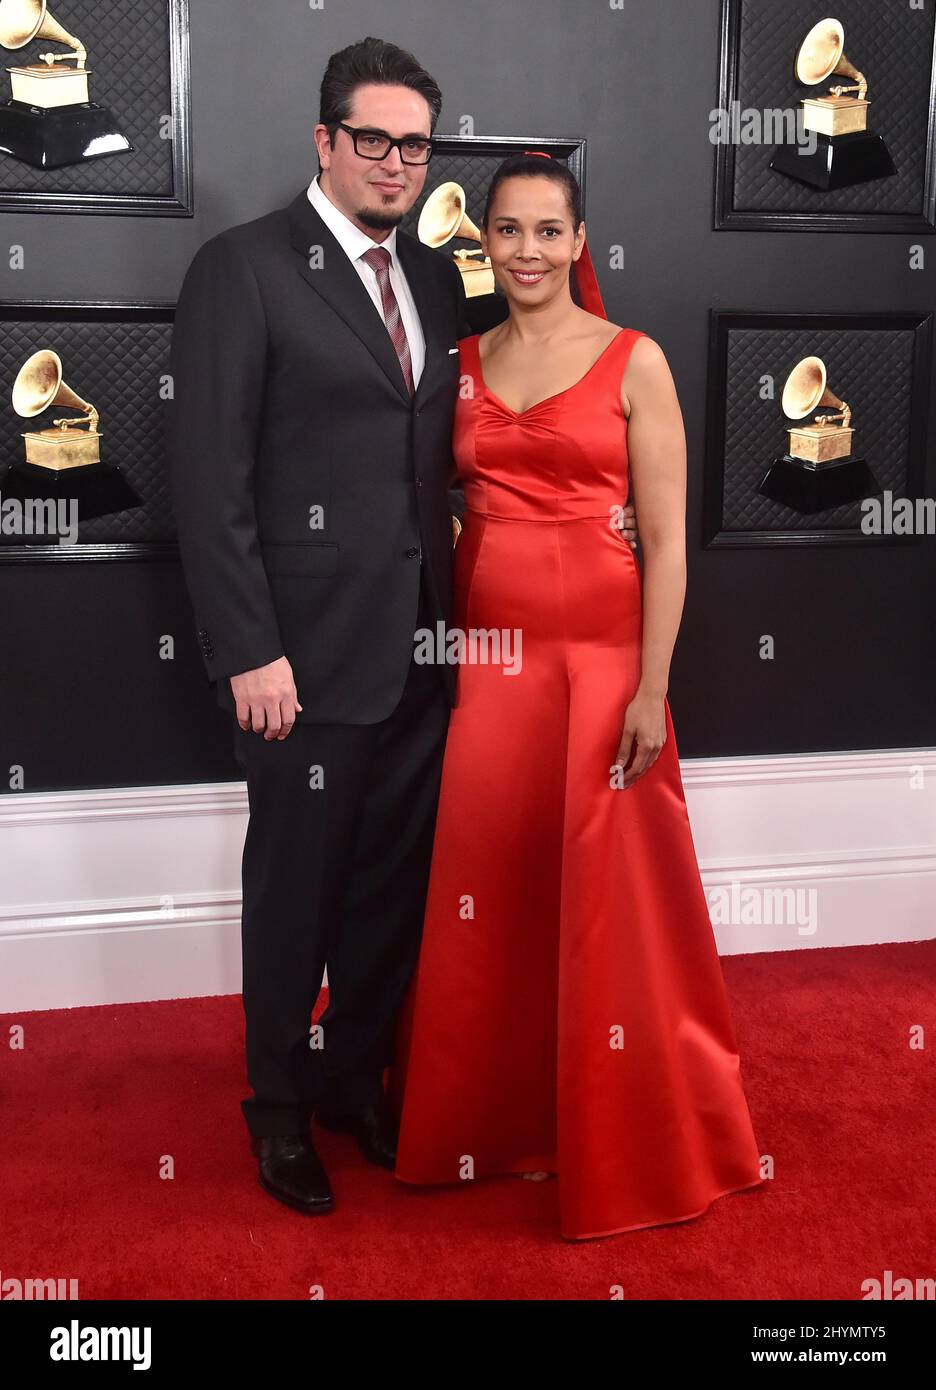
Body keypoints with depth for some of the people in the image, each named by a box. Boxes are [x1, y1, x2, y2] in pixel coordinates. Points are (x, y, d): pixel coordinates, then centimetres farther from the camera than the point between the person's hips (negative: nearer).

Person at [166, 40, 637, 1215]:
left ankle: (357, 1076, 36)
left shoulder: (435, 279, 12)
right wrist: (250, 651, -16)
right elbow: (210, 476, -12)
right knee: (295, 889, 9)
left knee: (395, 883, 15)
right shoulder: (243, 268, -8)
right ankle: (280, 1108, 29)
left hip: (419, 649, 6)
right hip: (311, 656, -6)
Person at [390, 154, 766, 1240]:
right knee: (488, 896, 7)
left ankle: (617, 1142, 17)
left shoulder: (633, 361, -1)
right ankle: (503, 1120, 26)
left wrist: (652, 688, -13)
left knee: (606, 903, 0)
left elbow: (666, 540, -5)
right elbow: (449, 511, 13)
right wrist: (439, 657, 4)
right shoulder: (464, 362, 11)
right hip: (485, 653, 4)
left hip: (599, 653, -3)